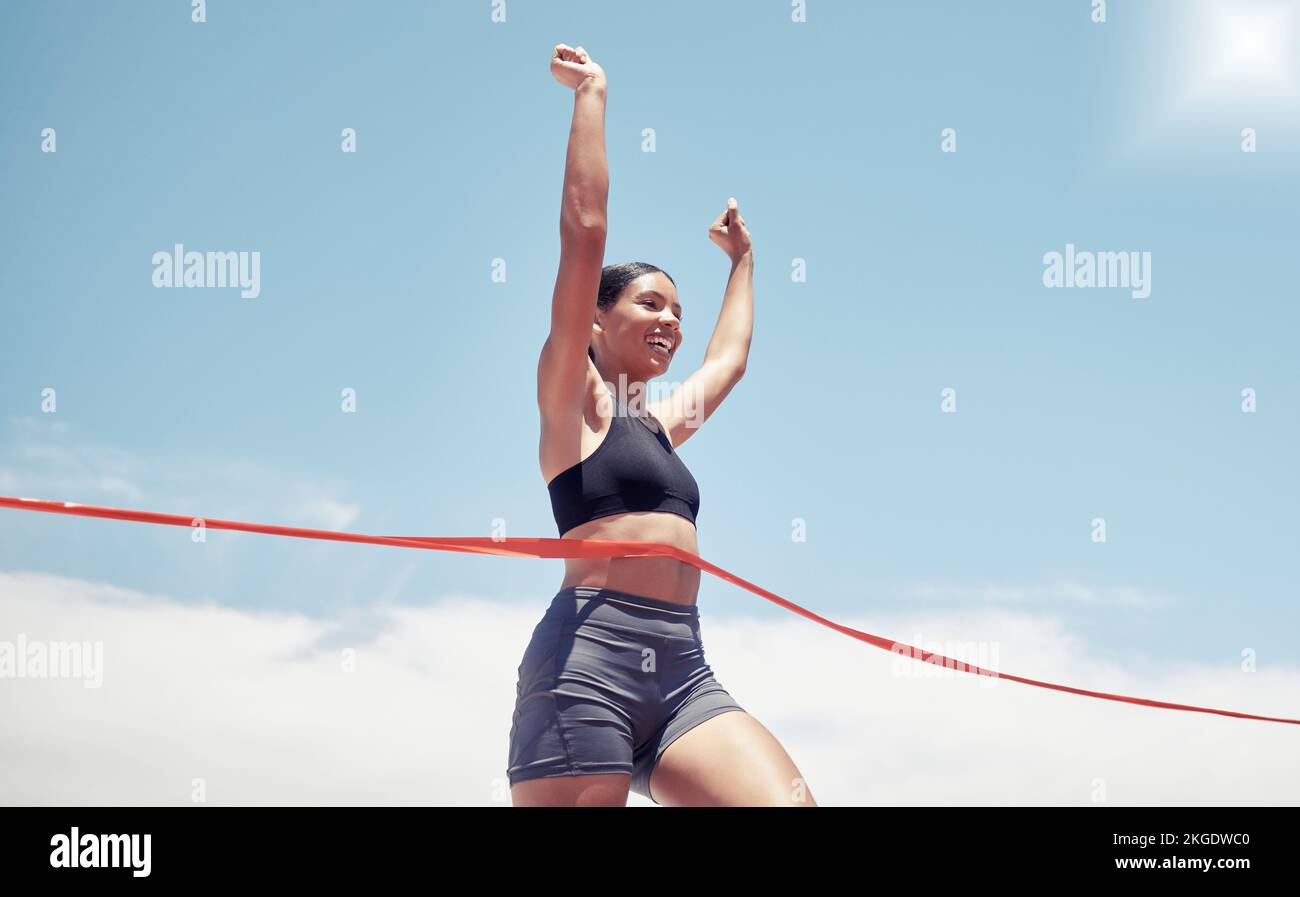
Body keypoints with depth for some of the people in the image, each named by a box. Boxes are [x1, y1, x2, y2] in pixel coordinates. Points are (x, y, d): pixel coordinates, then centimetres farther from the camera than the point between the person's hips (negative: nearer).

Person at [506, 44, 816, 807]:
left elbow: (729, 358, 45)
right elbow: (584, 231, 1)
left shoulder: (661, 424, 26)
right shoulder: (573, 399, 8)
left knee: (791, 804, -17)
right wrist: (592, 93, 5)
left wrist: (742, 260, 56)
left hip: (684, 673, 7)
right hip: (589, 657, -6)